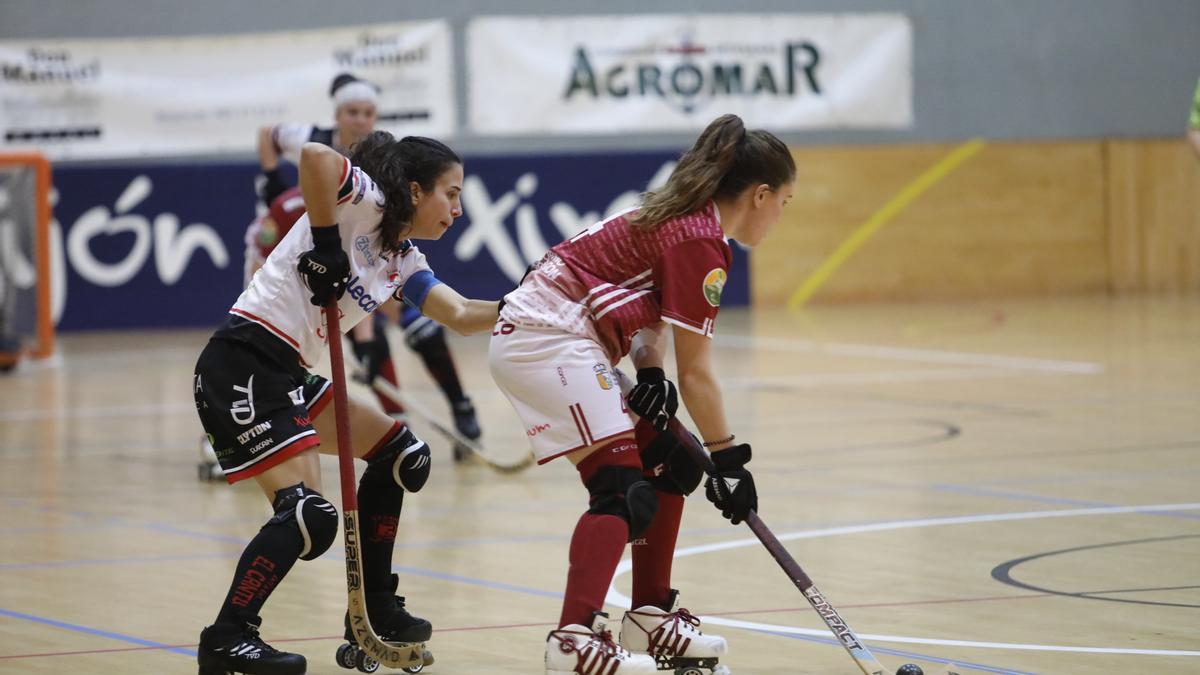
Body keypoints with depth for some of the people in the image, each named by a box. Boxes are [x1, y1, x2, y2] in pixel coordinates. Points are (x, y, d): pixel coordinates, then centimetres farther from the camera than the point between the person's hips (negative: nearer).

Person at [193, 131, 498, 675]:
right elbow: (314, 155, -27)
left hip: (287, 377, 10)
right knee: (308, 513, -18)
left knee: (400, 454, 16)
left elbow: (461, 315, 11)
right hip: (242, 369, -10)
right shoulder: (364, 202, -9)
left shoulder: (403, 262, 16)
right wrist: (326, 244, -22)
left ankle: (374, 610, 23)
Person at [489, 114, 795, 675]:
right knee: (623, 489, -21)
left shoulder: (682, 218, 12)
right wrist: (728, 459, -6)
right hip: (549, 338, -11)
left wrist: (650, 373, -9)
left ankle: (650, 618, 20)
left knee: (670, 467, 12)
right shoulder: (700, 243, -17)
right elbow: (696, 373, -14)